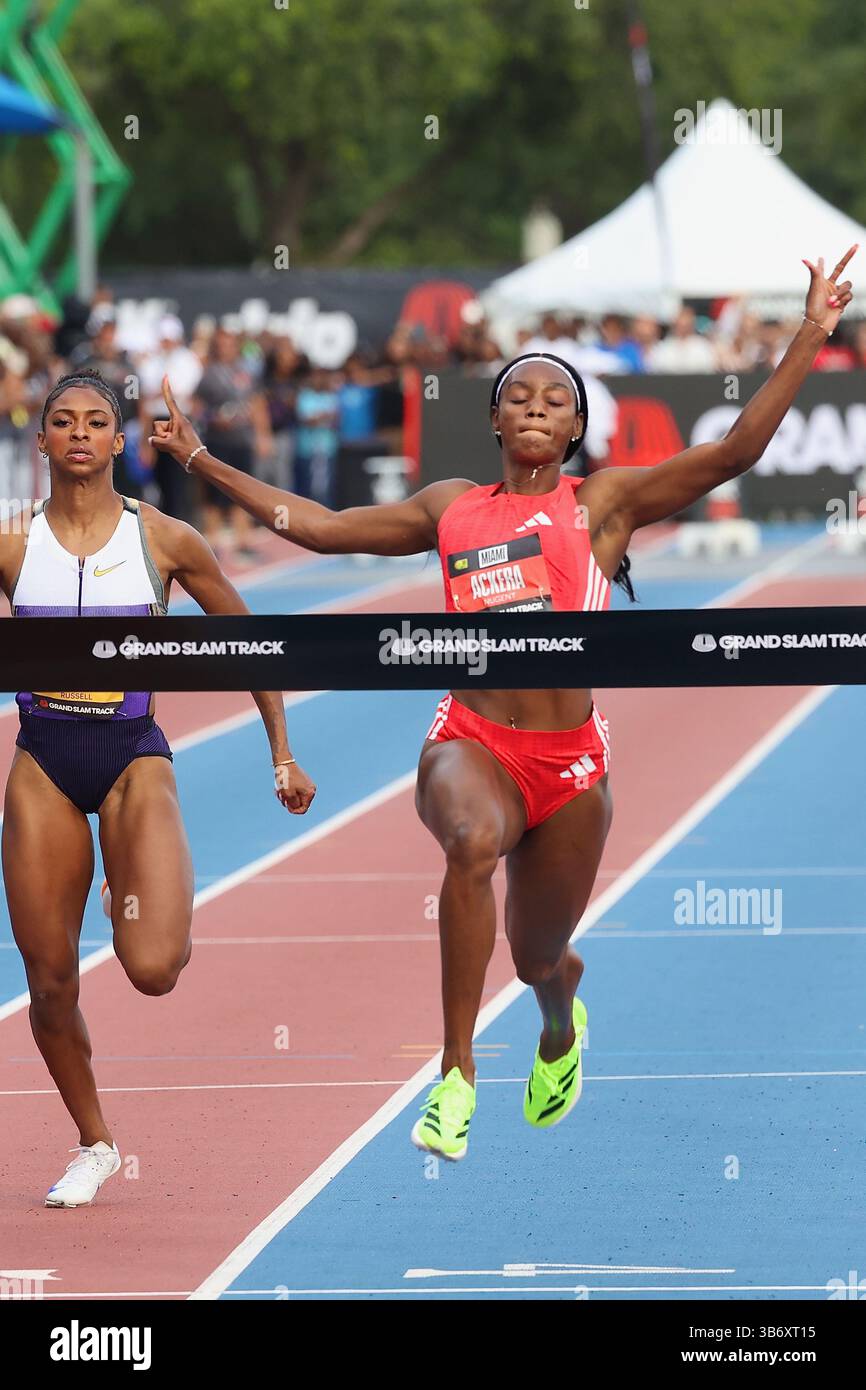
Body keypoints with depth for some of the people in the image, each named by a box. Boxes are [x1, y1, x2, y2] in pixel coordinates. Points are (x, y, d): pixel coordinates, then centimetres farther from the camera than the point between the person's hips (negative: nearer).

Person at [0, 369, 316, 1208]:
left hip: (133, 759, -2)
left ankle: (167, 924, 18)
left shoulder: (163, 540, -3)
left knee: (152, 968, -21)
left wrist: (282, 754, 10)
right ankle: (93, 1145, 25)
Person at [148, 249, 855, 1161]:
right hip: (470, 740, 0)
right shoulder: (451, 508, 11)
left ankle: (560, 1019, 55)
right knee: (473, 843, -36)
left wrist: (809, 338, -13)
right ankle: (457, 1070, -27)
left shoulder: (603, 503, 4)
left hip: (569, 758, 0)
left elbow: (734, 451, -6)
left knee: (537, 958, 13)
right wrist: (200, 461, 22)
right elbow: (316, 525, 21)